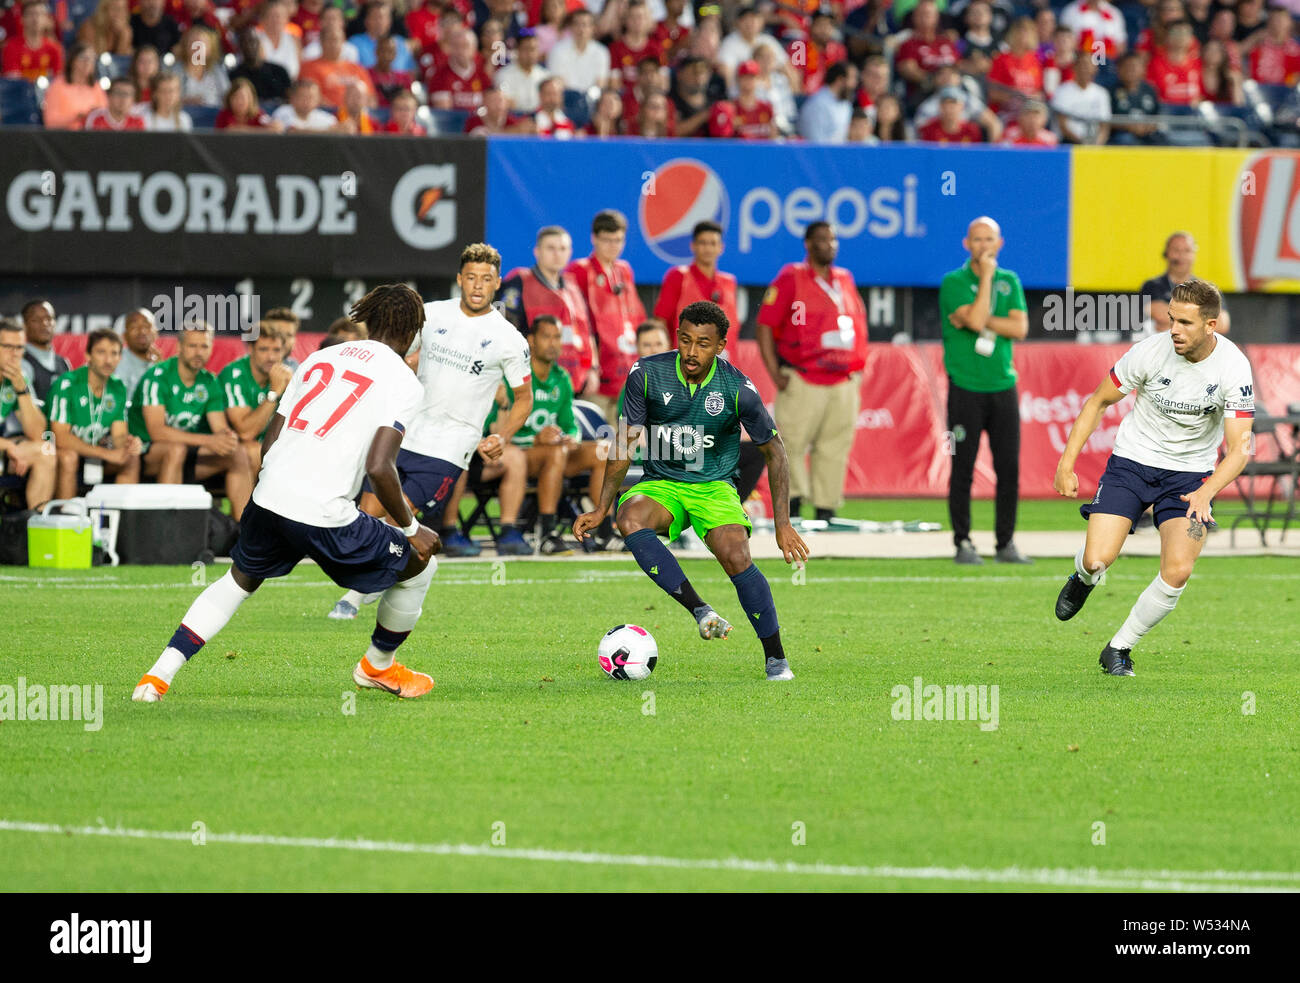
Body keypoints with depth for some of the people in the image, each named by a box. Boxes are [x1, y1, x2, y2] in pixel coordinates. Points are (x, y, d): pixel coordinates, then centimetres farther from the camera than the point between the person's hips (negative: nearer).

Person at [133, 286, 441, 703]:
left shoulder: (320, 358, 18)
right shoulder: (402, 382, -1)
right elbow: (378, 467, -13)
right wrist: (411, 529, -1)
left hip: (269, 497, 6)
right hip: (325, 513, -6)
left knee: (240, 579, 31)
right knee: (418, 564, 17)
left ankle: (160, 674, 18)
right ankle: (378, 666, 36)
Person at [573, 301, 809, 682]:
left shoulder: (737, 389, -13)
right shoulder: (647, 374, -11)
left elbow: (774, 451, -3)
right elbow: (624, 443, -1)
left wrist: (783, 524, -6)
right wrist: (601, 509, -4)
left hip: (714, 486, -1)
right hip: (660, 485, 2)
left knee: (736, 558, -27)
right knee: (631, 520, -33)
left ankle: (776, 658, -11)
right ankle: (700, 611, -35)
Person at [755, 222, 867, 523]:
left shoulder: (845, 280, 16)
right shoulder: (791, 278, 0)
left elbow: (859, 327, 24)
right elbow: (765, 324, -4)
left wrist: (858, 368, 14)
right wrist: (774, 372, -10)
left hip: (844, 383, 5)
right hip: (802, 382, -5)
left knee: (835, 449, 3)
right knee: (790, 443, -8)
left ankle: (826, 510, 7)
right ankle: (792, 507, -4)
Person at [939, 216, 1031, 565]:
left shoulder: (1010, 282, 11)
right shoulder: (954, 283, -2)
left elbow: (1020, 327, -2)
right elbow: (976, 320, -17)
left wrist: (982, 321, -11)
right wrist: (986, 276, -10)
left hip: (1003, 387, 4)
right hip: (966, 389, -4)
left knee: (1009, 467, 1)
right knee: (963, 468, -2)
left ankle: (1006, 543, 9)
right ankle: (963, 543, 4)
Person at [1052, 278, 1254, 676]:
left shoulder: (1234, 368, -18)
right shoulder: (1151, 351, -18)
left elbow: (1239, 448, -17)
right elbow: (1098, 402, -3)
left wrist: (1207, 492, -34)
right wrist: (1066, 464, -8)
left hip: (1191, 474, 0)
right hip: (1132, 462, 0)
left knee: (1178, 572, -19)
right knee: (1097, 560, -17)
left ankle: (1119, 648, 5)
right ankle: (1083, 579, 25)